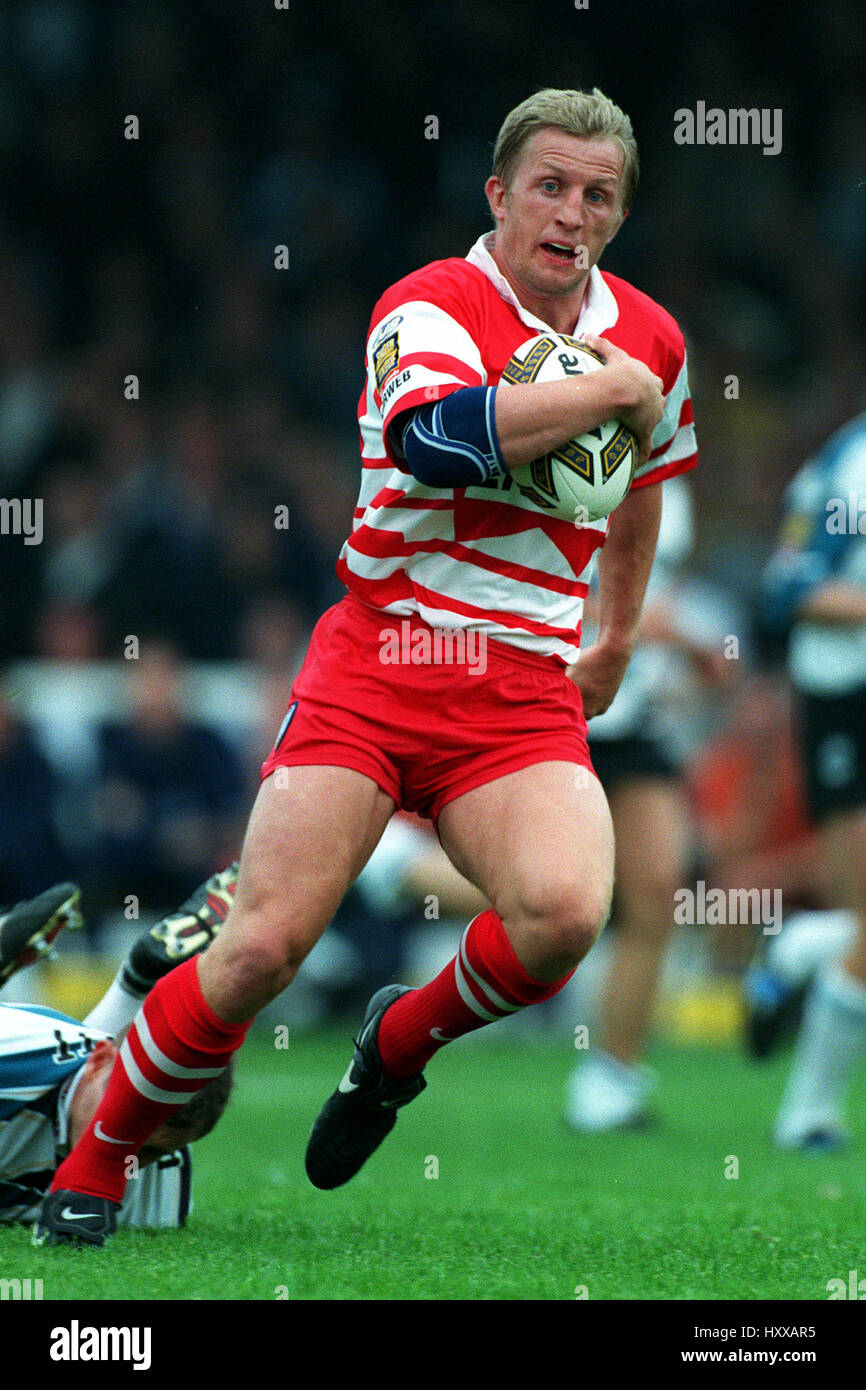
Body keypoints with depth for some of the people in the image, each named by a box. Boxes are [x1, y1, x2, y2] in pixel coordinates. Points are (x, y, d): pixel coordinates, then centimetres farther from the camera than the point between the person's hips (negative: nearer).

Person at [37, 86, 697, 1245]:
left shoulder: (650, 338, 11)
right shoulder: (430, 309, -8)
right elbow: (440, 440, -31)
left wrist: (617, 642, 34)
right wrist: (609, 389, -22)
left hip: (525, 695, 4)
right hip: (375, 669, -4)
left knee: (562, 914, -25)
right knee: (263, 946, -15)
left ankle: (400, 1043, 6)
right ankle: (92, 1165, 7)